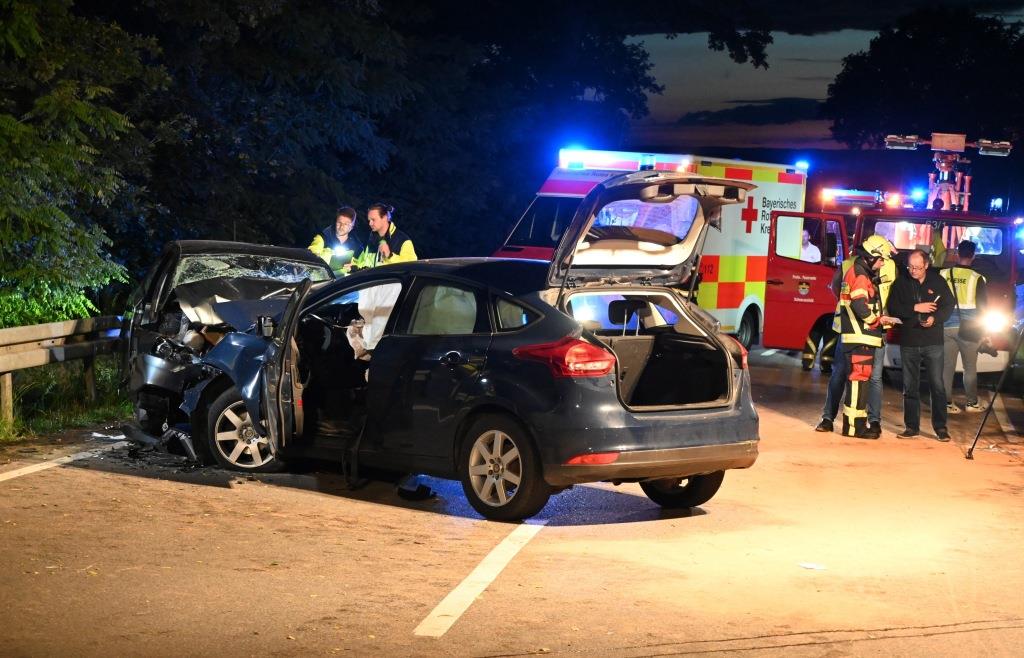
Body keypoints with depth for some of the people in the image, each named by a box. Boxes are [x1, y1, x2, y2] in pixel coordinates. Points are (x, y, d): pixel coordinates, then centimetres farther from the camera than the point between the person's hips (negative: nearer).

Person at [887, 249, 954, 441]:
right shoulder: (901, 283, 3)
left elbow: (949, 305, 4)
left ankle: (940, 427, 2)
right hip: (908, 342, 2)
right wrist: (915, 308, -14)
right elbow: (893, 308, -3)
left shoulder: (938, 281, 1)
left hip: (933, 342, -1)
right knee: (910, 387, 6)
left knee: (937, 385, -4)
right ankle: (911, 426, 14)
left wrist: (935, 318, -14)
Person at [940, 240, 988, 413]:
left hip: (947, 326, 2)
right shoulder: (976, 278, -8)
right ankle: (972, 403, 14)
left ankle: (947, 403, 6)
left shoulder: (944, 275, -2)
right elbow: (982, 305, -1)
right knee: (970, 367, 9)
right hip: (968, 328, -2)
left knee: (947, 366, 6)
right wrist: (982, 328, 12)